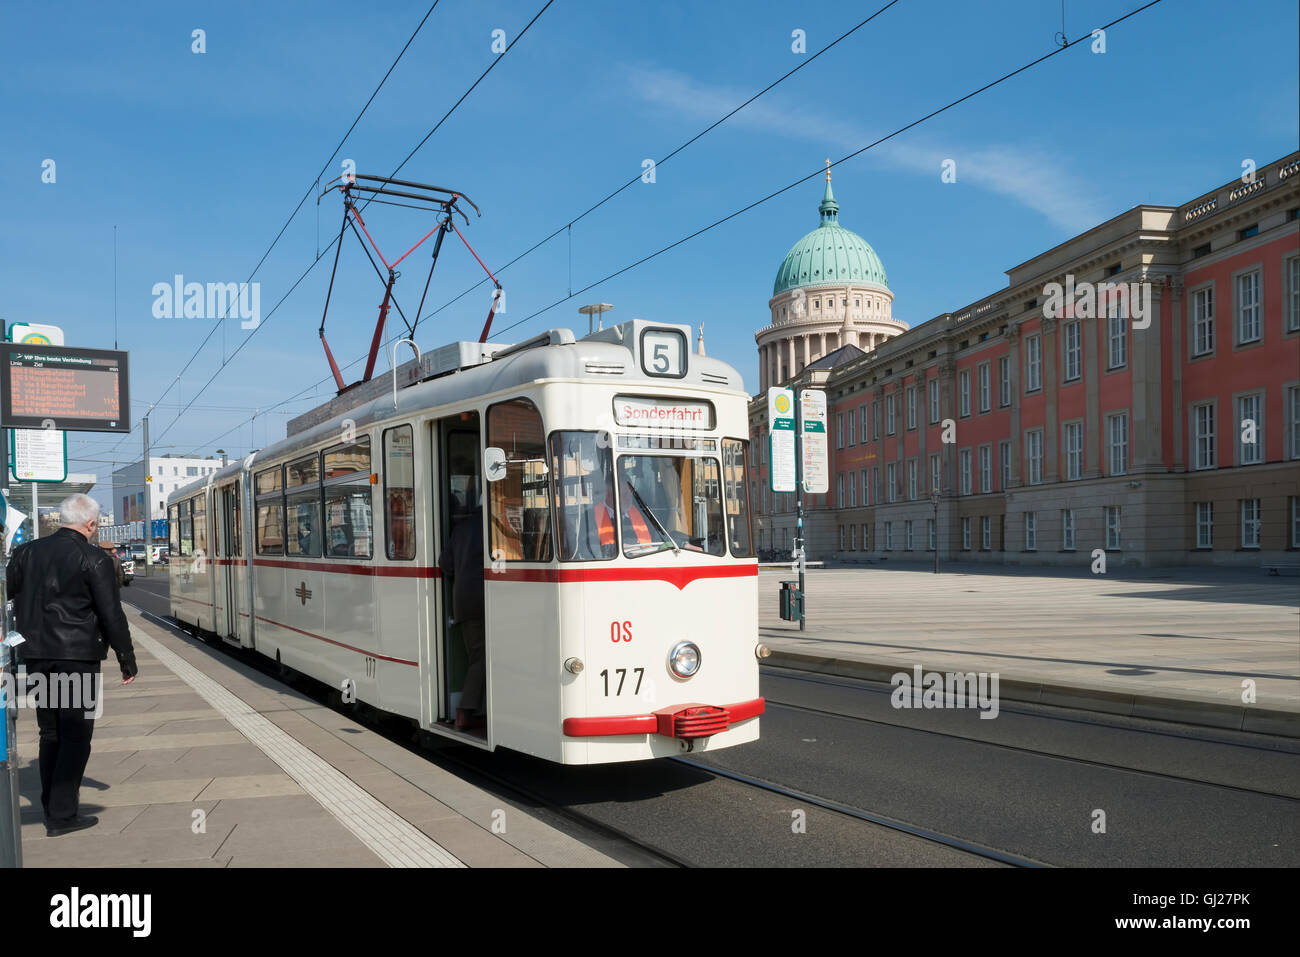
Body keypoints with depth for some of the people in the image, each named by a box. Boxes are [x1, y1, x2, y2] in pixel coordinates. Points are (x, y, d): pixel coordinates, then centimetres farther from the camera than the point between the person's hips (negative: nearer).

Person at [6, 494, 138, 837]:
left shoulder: (26, 552, 6)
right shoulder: (95, 560, -10)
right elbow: (112, 616, -10)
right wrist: (127, 660, -2)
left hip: (36, 656, 6)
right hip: (78, 657, -6)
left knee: (50, 733, 18)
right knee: (76, 736, 2)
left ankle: (51, 808, 25)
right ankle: (62, 815, 3)